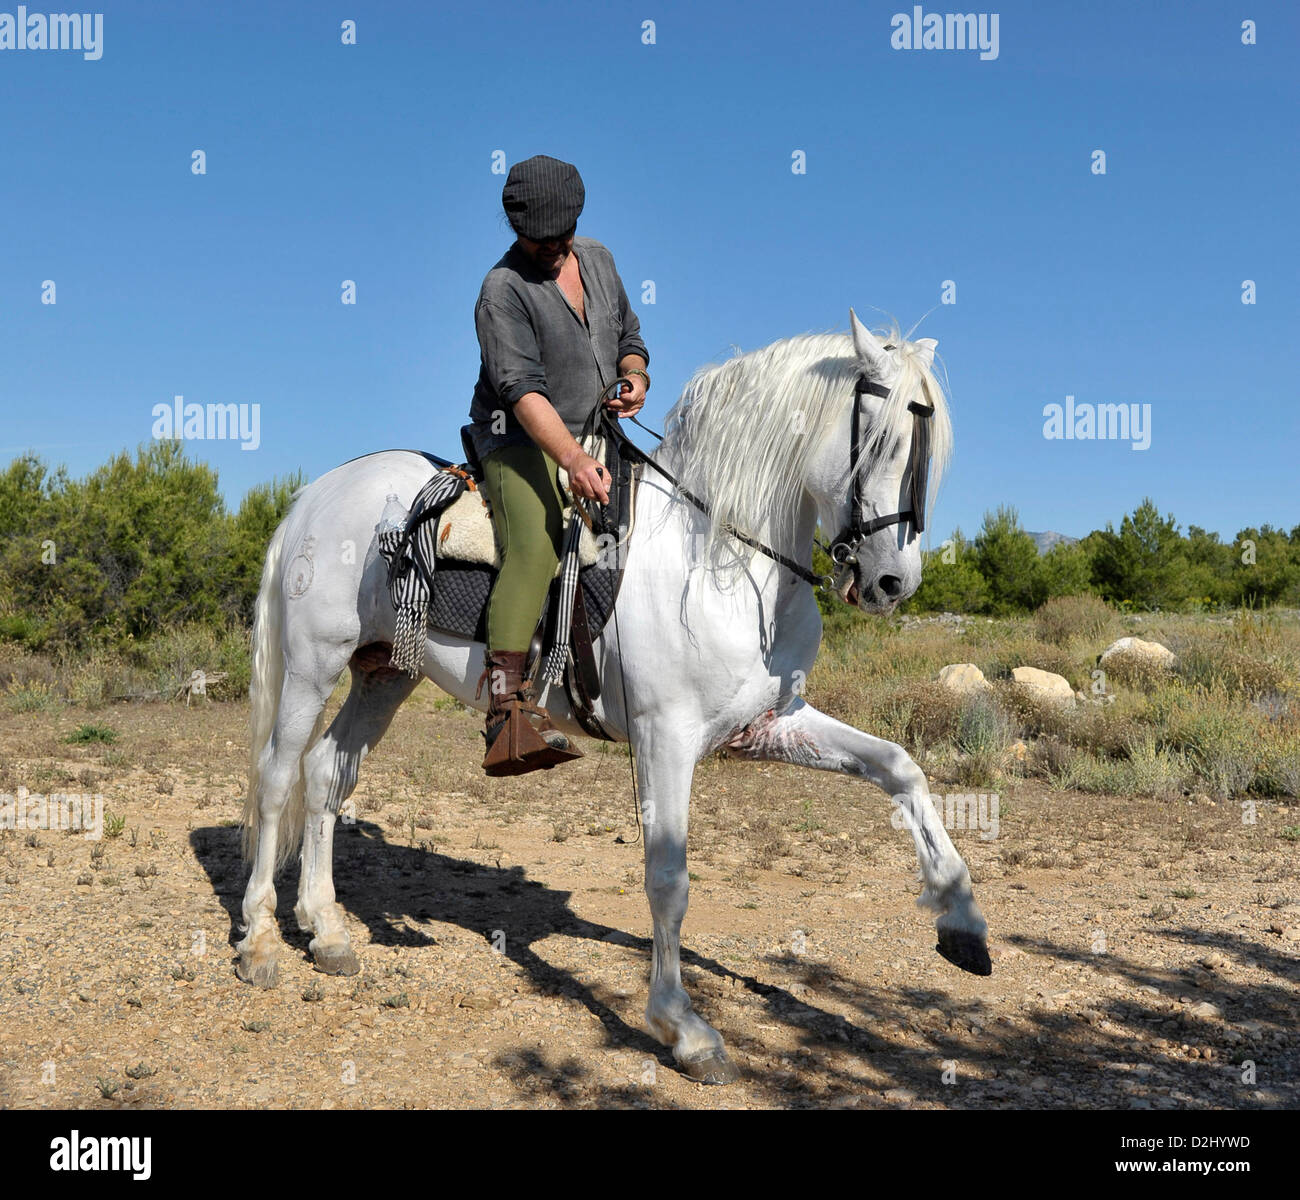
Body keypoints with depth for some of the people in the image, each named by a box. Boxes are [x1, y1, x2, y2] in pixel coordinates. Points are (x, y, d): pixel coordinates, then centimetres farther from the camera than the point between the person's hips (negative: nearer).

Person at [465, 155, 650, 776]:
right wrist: (573, 459, -37)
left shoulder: (598, 259, 12)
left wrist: (635, 376, -2)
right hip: (519, 439, -8)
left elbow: (628, 336, 23)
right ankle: (508, 711, -39)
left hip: (592, 438, 8)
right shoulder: (503, 289, -11)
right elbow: (521, 387, -23)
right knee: (536, 545, -31)